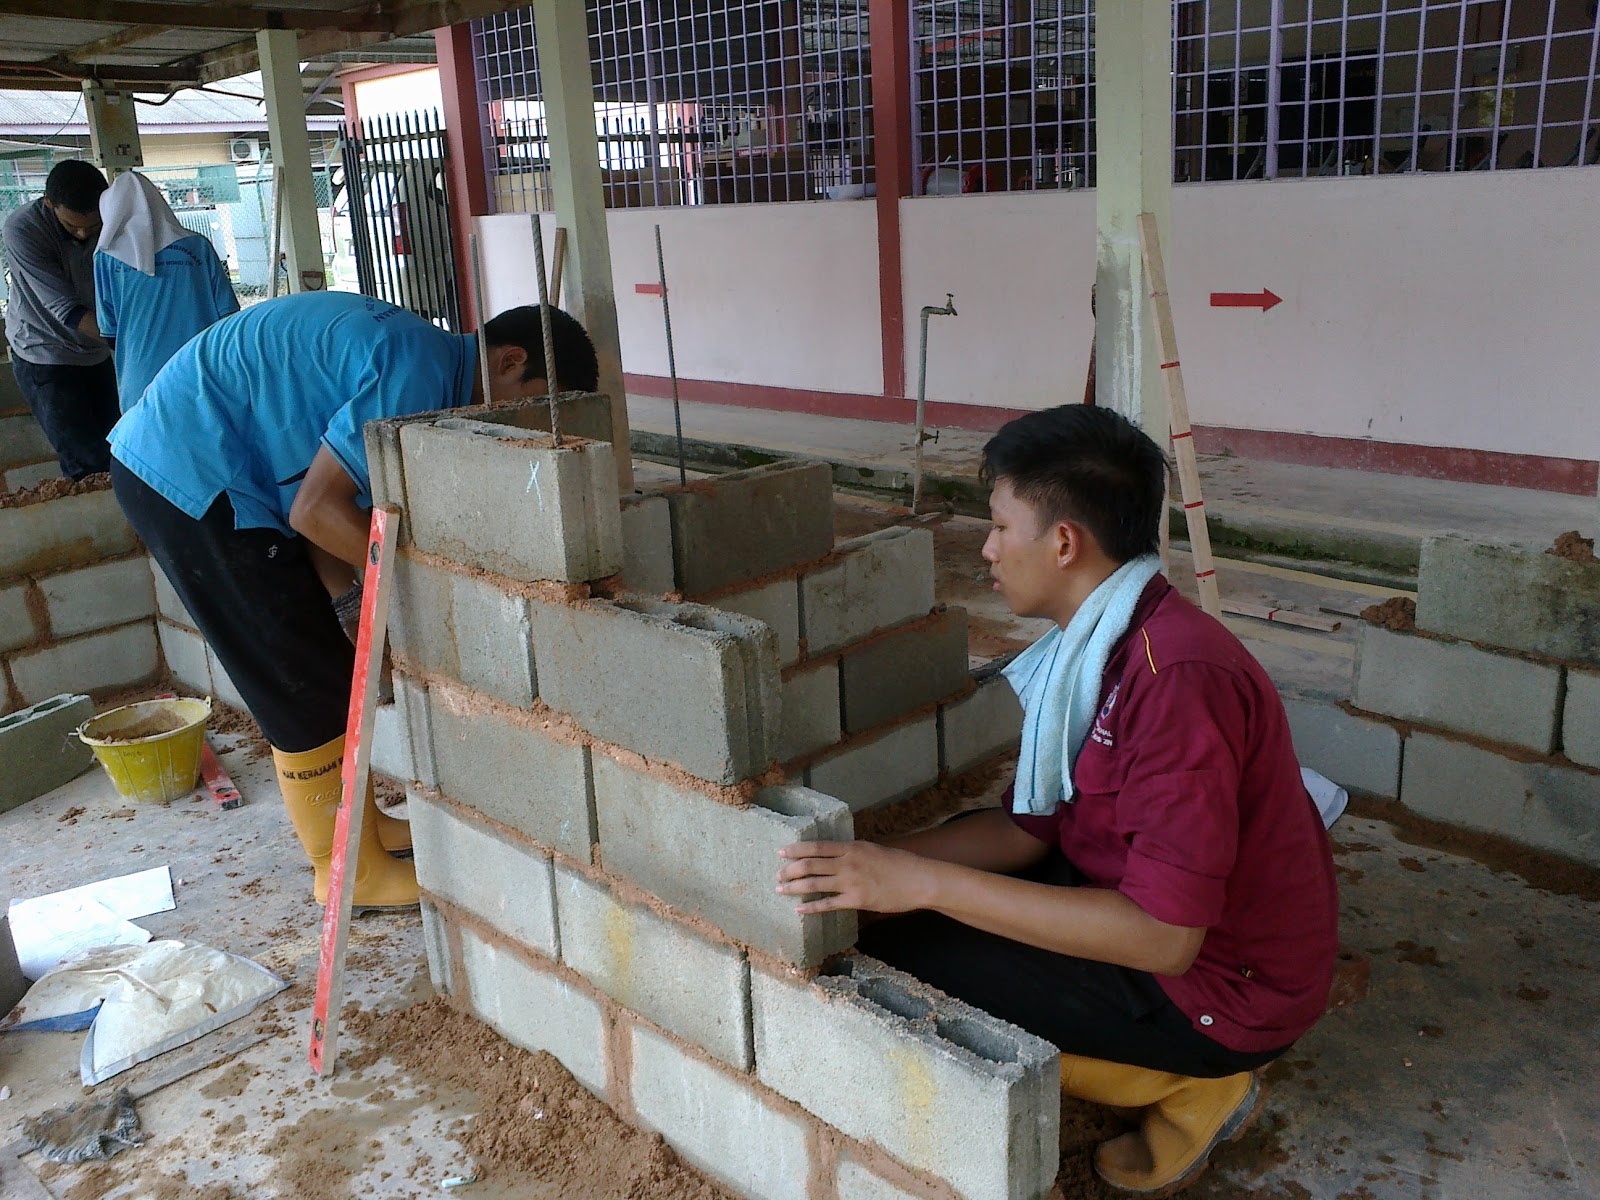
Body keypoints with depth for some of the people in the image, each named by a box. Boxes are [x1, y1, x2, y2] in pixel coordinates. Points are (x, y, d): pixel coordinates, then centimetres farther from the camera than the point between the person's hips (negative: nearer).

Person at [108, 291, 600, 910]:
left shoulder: (426, 356, 8)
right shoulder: (419, 371, -23)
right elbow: (317, 511, -25)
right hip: (189, 471, -10)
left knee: (321, 661, 16)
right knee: (305, 680, -3)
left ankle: (355, 820, 31)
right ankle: (352, 869, 10)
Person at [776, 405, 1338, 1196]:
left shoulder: (1177, 678, -30)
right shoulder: (1094, 645, 0)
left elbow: (1161, 935, -32)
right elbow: (1026, 832, 3)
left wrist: (924, 882, -33)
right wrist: (881, 863, -10)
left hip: (1220, 980, -9)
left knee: (900, 958, -14)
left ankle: (1186, 1087, -1)